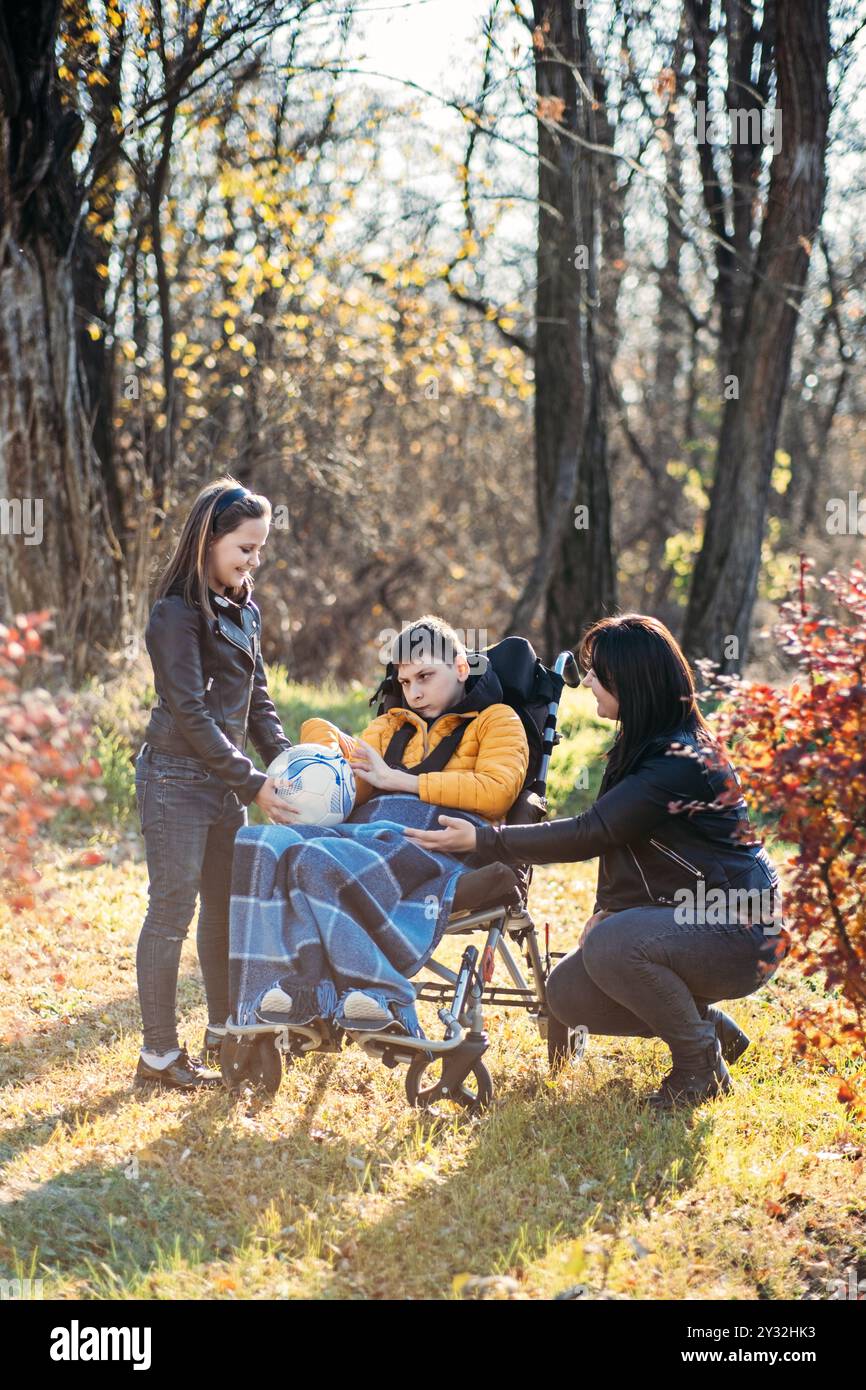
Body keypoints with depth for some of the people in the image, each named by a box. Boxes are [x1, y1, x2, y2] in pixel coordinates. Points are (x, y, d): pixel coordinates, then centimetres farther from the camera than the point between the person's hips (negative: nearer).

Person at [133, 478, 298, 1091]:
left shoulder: (243, 610, 11)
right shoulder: (177, 614, -14)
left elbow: (257, 701, 13)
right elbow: (189, 714, -18)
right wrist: (254, 784, -21)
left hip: (224, 780, 8)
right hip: (177, 780, -8)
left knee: (228, 904, 13)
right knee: (171, 913, -3)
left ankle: (224, 1032, 25)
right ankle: (159, 1055, 3)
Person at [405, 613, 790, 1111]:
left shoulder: (680, 763, -24)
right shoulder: (643, 745, 8)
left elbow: (588, 834, -26)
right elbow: (612, 834, 15)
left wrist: (481, 840, -21)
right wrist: (606, 908, 1)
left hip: (739, 930, -10)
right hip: (686, 918, 10)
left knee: (611, 946, -33)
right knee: (568, 994, 1)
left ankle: (702, 1065, -12)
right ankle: (713, 1028, 14)